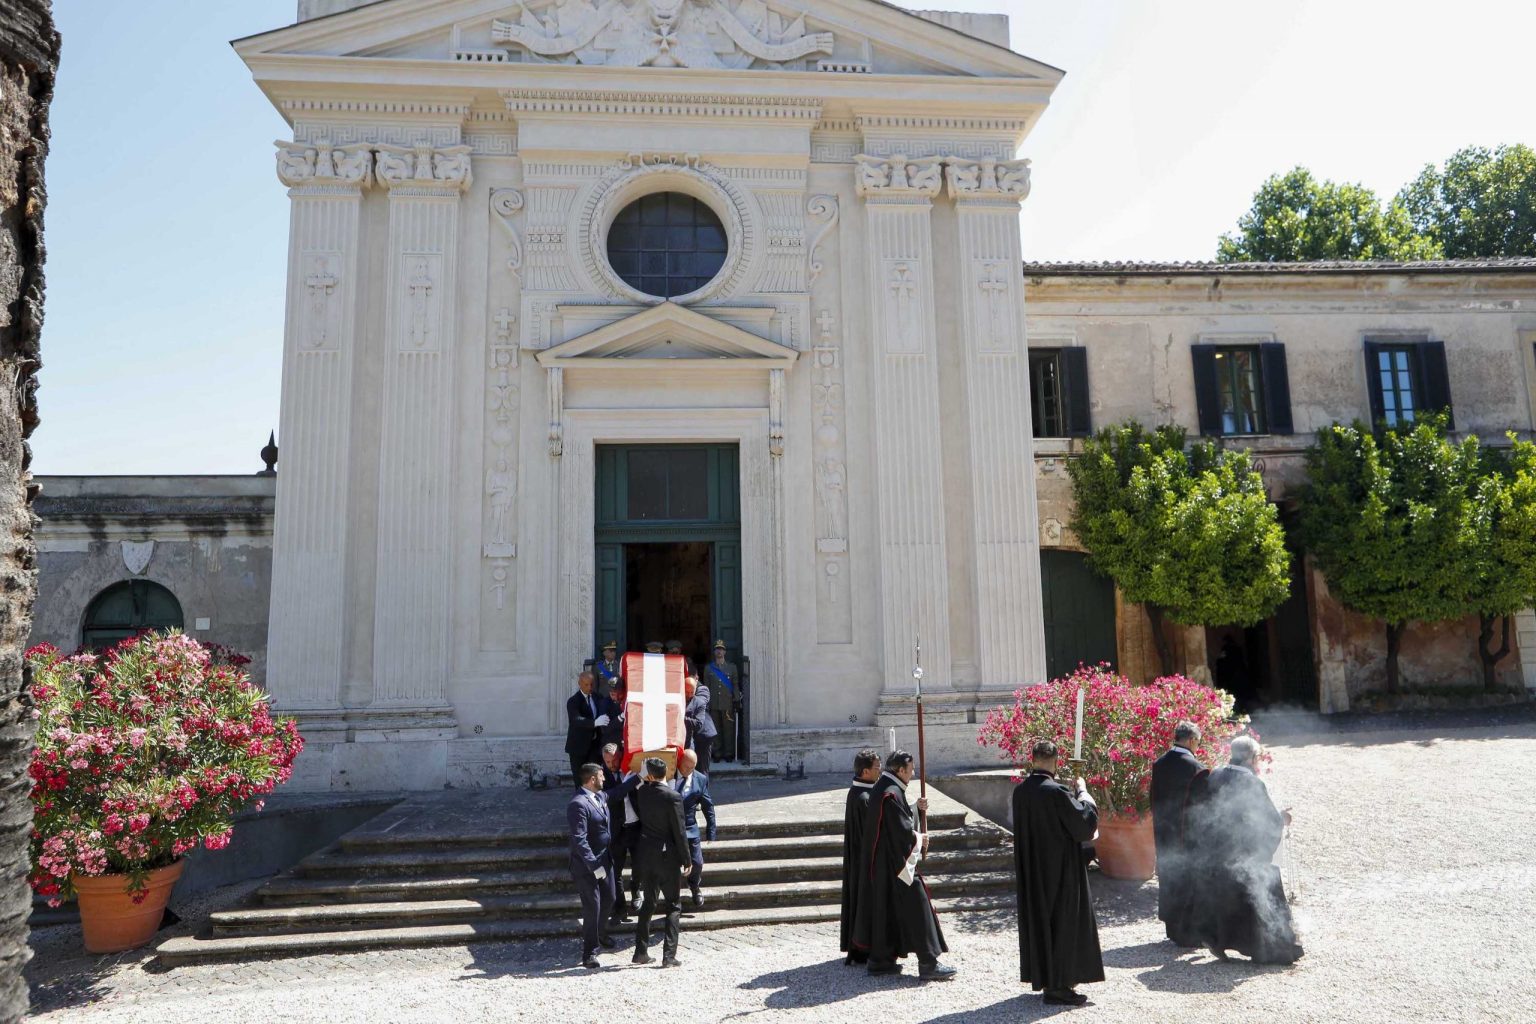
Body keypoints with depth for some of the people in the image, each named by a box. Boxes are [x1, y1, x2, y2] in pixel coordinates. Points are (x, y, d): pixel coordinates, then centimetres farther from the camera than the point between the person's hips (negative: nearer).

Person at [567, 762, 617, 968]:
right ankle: (589, 953, 12)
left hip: (605, 859, 9)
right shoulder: (578, 804, -23)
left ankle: (600, 934, 45)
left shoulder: (600, 796, 3)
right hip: (587, 864, -8)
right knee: (592, 907, -1)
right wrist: (594, 865, -25)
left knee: (608, 899, 22)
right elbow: (579, 840, -25)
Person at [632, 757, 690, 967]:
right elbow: (679, 833, -14)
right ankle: (669, 955, 2)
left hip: (646, 855, 5)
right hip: (667, 856, -5)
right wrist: (686, 860, -4)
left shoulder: (642, 792, -3)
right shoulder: (673, 797, -17)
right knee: (673, 906, 6)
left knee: (648, 903, 17)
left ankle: (641, 952, 20)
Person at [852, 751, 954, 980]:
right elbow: (902, 830, -22)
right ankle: (928, 963, 0)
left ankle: (879, 959, 20)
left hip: (882, 863, 10)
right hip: (895, 863, -10)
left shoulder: (881, 789, 10)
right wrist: (919, 839, -5)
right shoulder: (891, 793, -21)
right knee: (915, 906, -4)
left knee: (886, 909, 15)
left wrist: (915, 808, 14)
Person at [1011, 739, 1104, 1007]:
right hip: (1060, 869, -7)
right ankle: (1058, 985, 9)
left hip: (1031, 869, 7)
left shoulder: (1020, 791, 0)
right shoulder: (1056, 792, -23)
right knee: (1062, 922, 4)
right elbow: (1087, 820, -13)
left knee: (1037, 918, 16)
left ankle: (1041, 976, 26)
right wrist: (1083, 791, -1)